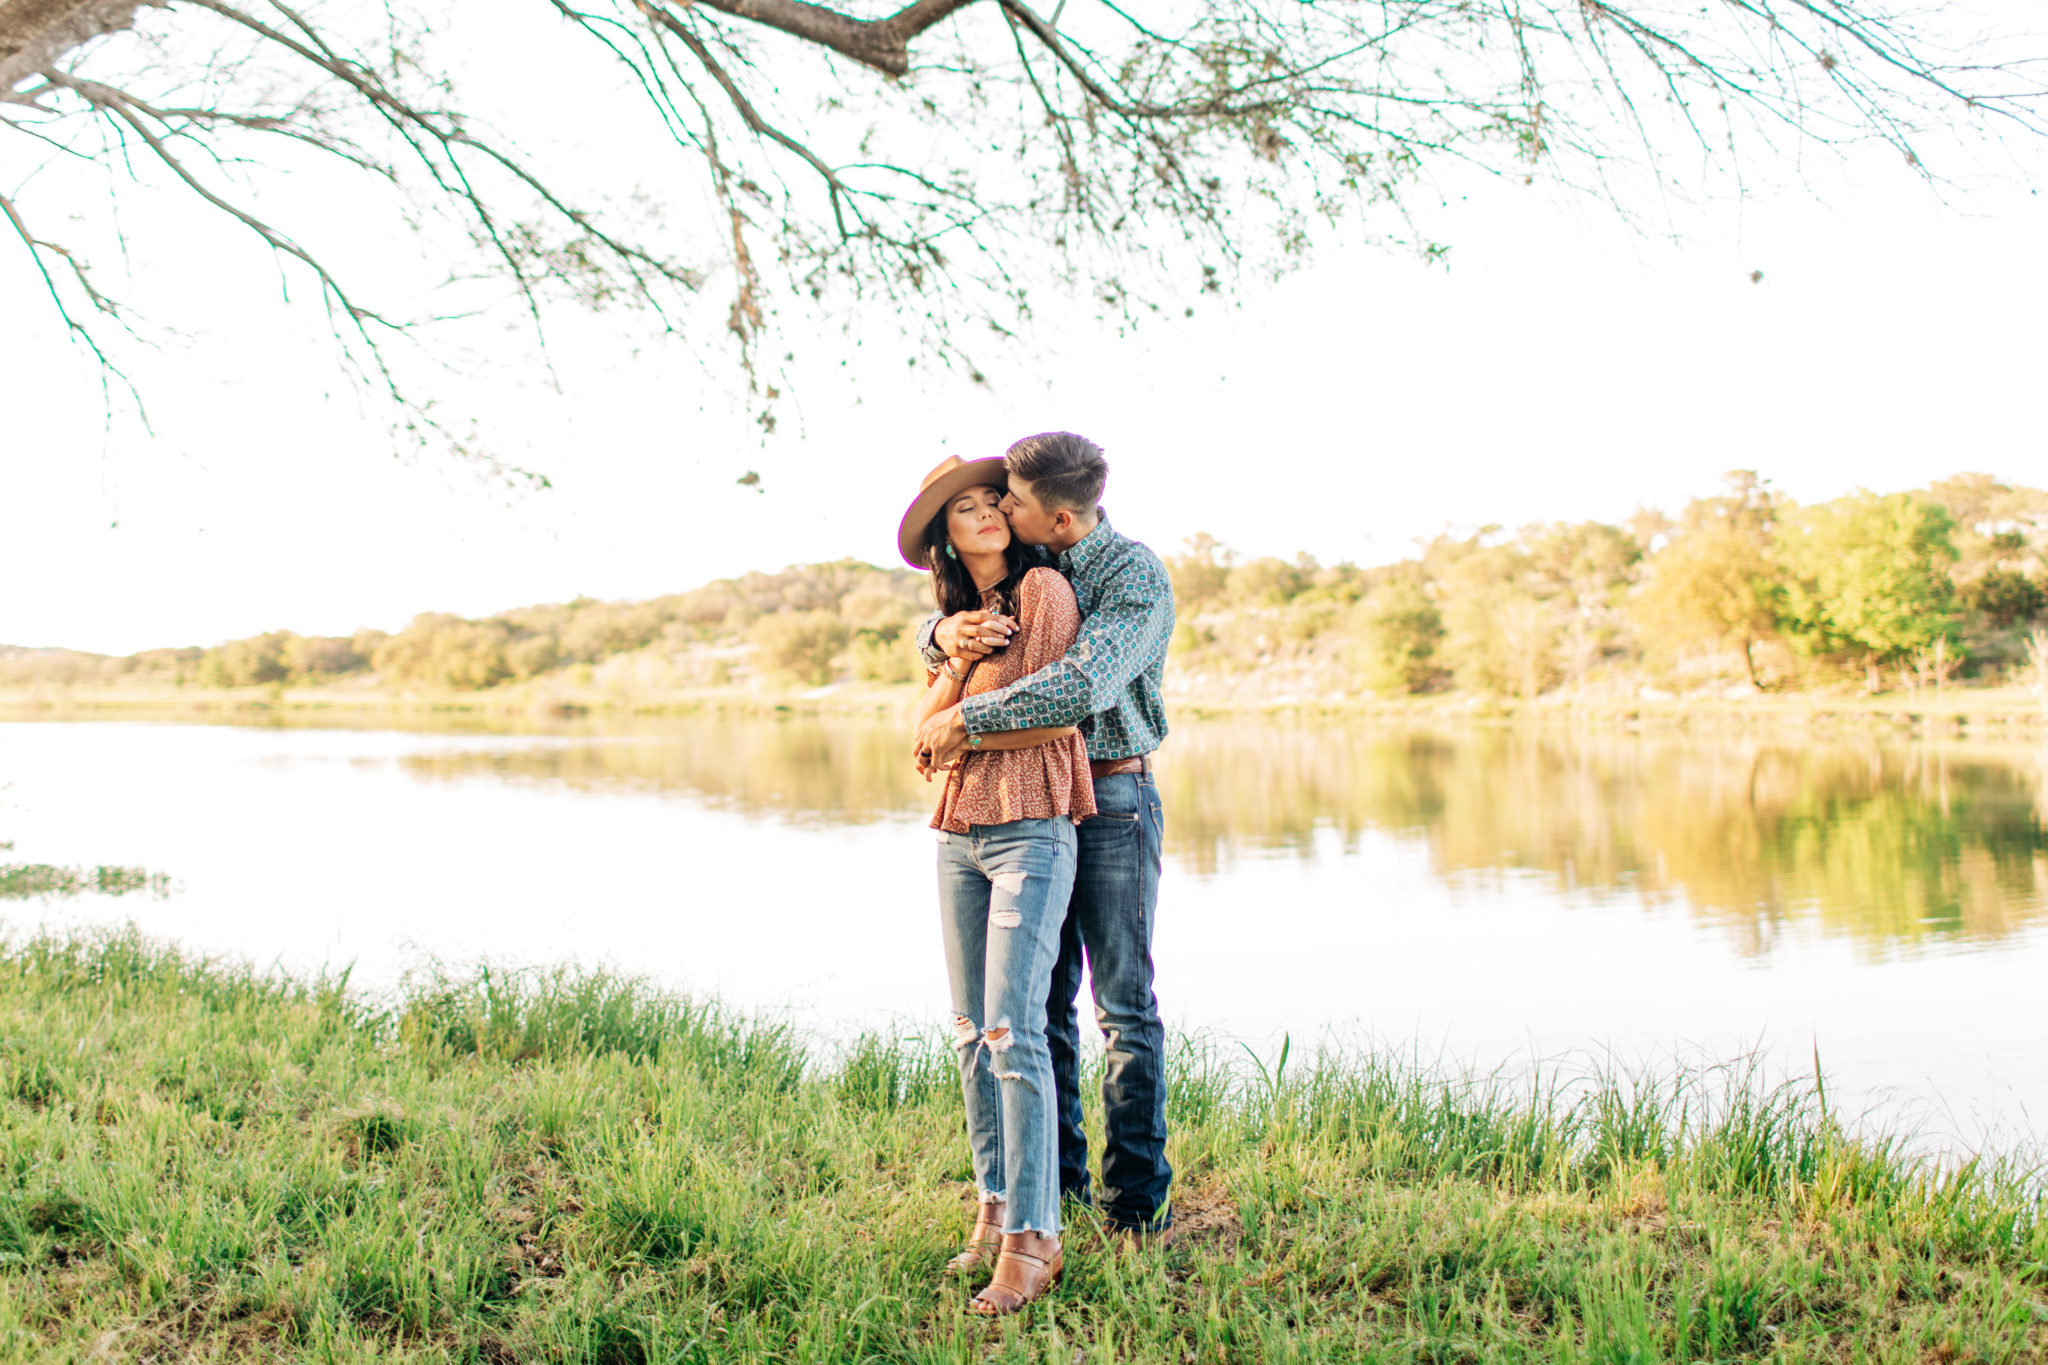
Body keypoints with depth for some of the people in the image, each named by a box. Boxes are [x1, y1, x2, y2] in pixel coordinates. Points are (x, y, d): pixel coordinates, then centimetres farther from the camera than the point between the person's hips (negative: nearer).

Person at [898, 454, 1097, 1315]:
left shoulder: (1042, 588, -2)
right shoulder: (957, 616, 19)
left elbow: (1059, 716, -10)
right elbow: (926, 729, 8)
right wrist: (959, 664, -8)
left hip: (1031, 831, -7)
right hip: (959, 834, 7)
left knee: (1014, 1031, -13)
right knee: (971, 1034, 8)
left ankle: (1031, 1239, -9)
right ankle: (994, 1207, 17)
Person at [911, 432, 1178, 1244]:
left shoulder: (1135, 576, -15)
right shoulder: (1026, 565, 7)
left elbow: (1086, 685, -30)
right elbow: (934, 634, 10)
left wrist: (965, 718, -26)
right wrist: (948, 632, -16)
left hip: (1111, 798, -6)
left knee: (1124, 1004, -2)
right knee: (1040, 999, 10)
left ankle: (1137, 1200, 6)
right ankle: (1056, 1178, 22)